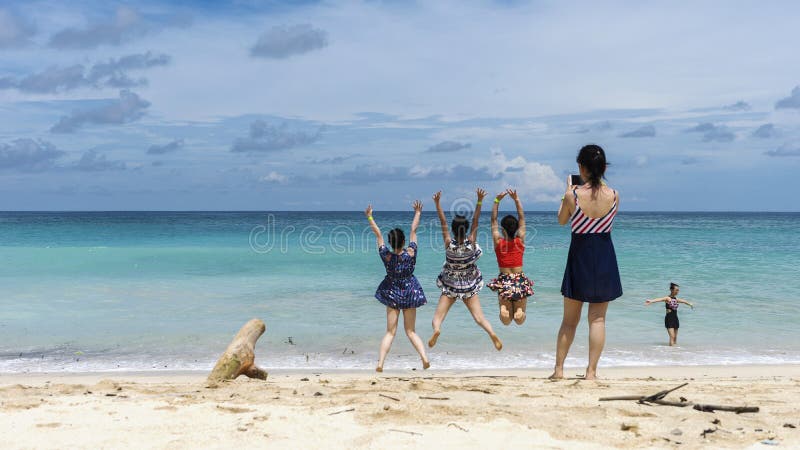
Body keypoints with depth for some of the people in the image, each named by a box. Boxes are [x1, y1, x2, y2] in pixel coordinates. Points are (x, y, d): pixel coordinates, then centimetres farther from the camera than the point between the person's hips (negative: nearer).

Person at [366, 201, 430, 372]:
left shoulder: (386, 256, -15)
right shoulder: (410, 254, -15)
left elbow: (378, 234, -4)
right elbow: (413, 230, -3)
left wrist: (370, 217, 6)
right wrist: (417, 213, 9)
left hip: (392, 294, 0)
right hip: (410, 294, 1)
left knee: (390, 332, 4)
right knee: (410, 331, 10)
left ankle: (380, 363, -8)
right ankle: (424, 357, -8)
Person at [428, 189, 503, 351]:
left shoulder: (449, 243, -14)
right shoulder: (471, 243, -12)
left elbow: (442, 222, -12)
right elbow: (476, 222, -11)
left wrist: (437, 203, -10)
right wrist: (479, 201, -15)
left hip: (450, 287, -1)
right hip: (469, 287, 1)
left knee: (438, 315, -3)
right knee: (479, 316, 1)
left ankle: (436, 329, -33)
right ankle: (492, 333, -23)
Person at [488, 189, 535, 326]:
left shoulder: (498, 241, -5)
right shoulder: (520, 241, -3)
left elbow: (493, 220, 3)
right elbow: (522, 218, 3)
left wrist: (497, 200, 5)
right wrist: (516, 199, 4)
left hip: (504, 280, 0)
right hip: (520, 280, 0)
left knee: (506, 321, 6)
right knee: (519, 320, 6)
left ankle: (503, 307, -27)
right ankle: (519, 309, -27)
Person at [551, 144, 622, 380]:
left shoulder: (573, 195, -12)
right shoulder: (614, 195, -7)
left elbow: (562, 220, 6)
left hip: (579, 255, -1)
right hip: (604, 257, 1)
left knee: (569, 319, 12)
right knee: (597, 319, 7)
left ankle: (559, 369, 17)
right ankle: (591, 371, 7)